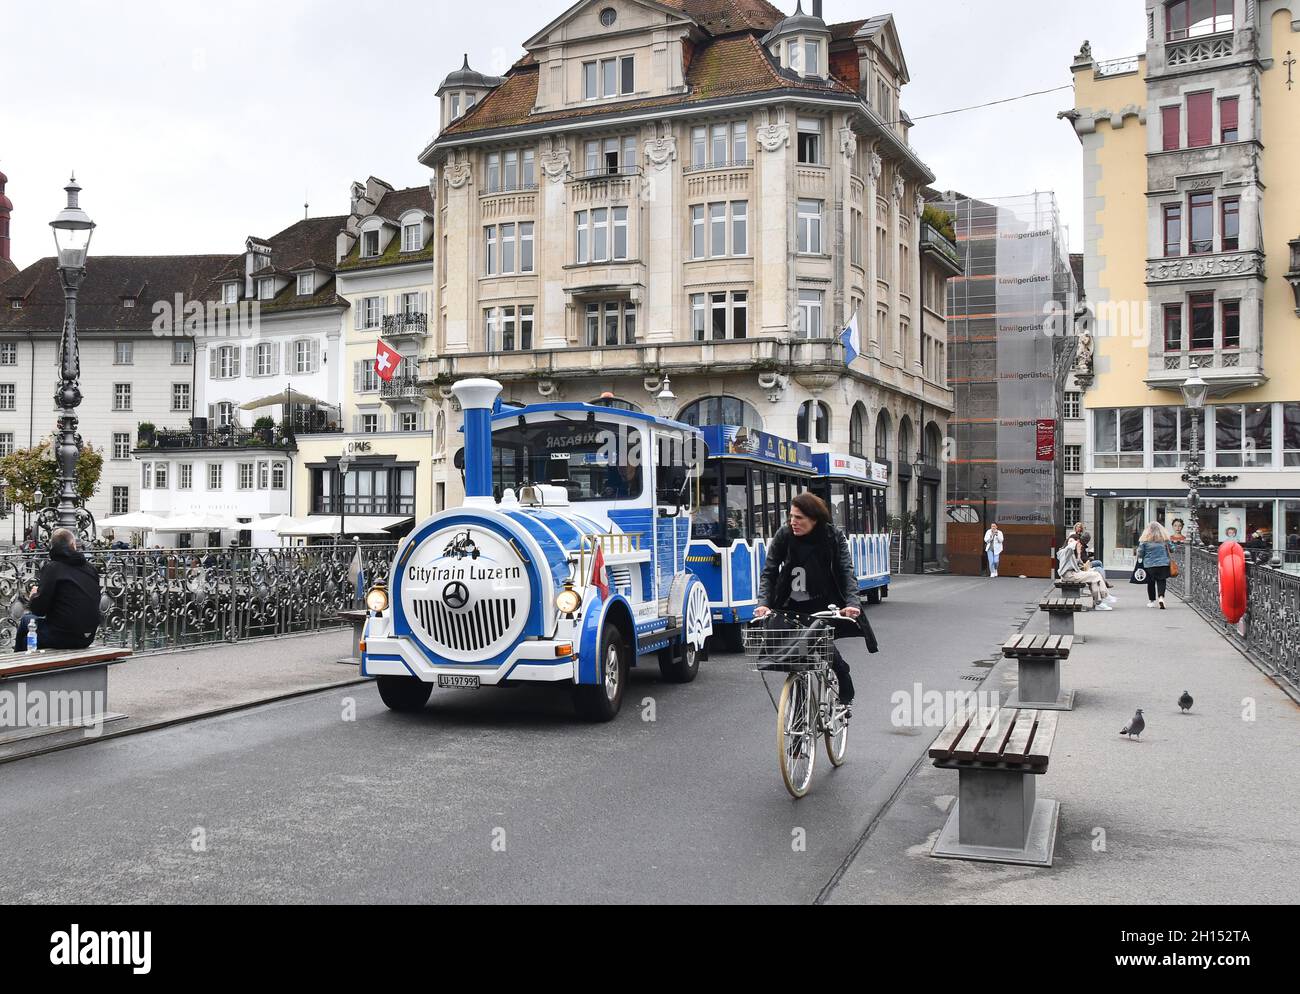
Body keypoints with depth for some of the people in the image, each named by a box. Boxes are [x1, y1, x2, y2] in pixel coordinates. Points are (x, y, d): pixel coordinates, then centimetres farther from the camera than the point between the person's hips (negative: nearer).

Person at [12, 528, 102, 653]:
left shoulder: (52, 568, -9)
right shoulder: (90, 568, 8)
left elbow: (38, 609, -10)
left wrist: (33, 596, 13)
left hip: (63, 637, -6)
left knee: (26, 620, 18)